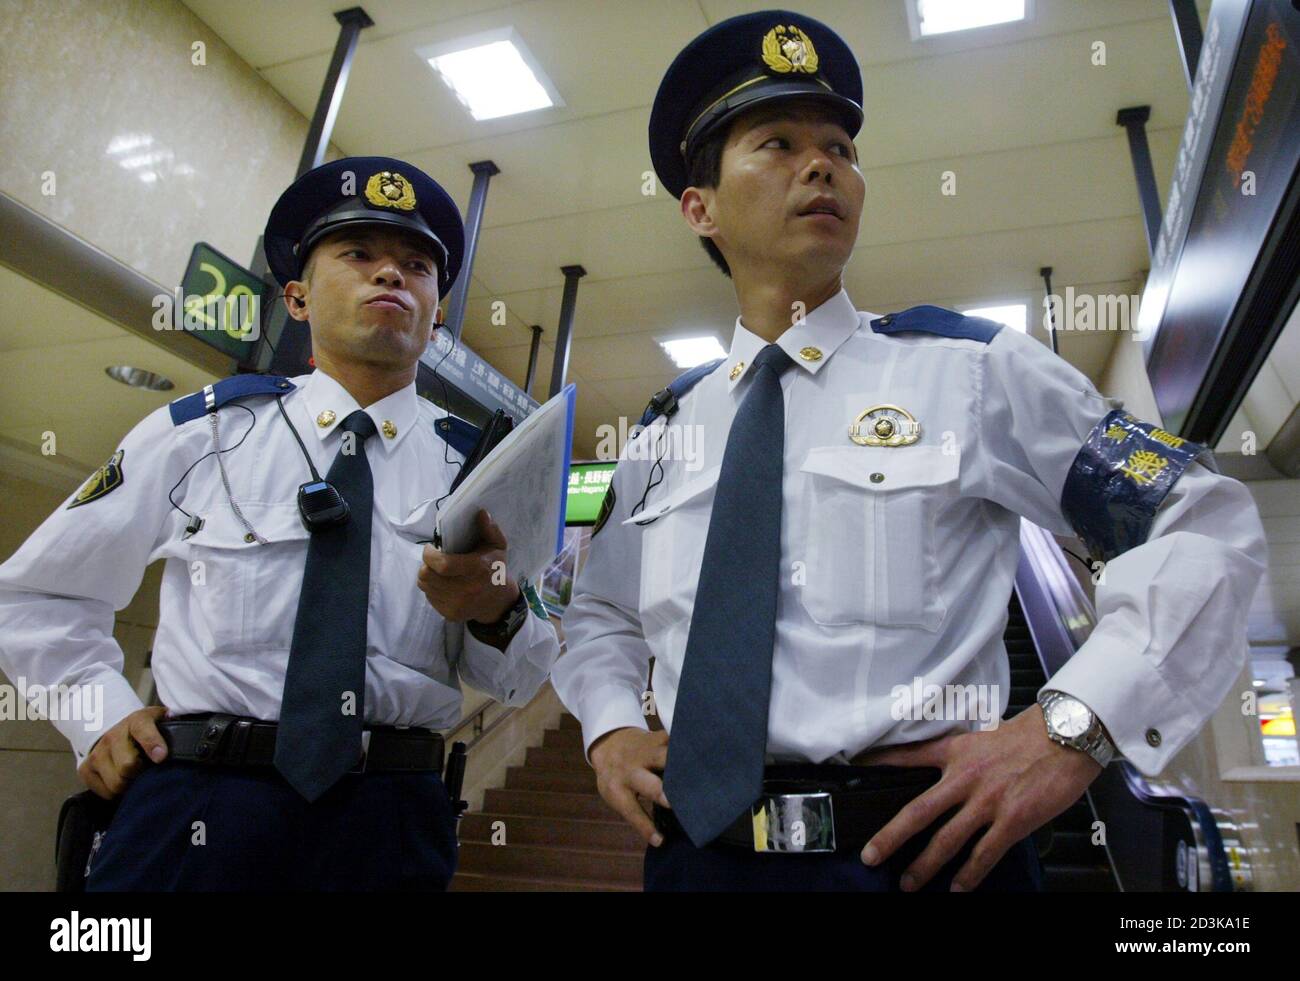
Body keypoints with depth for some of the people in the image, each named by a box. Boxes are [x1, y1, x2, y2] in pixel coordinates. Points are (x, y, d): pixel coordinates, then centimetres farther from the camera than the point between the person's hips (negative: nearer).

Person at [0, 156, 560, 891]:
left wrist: (496, 609, -19)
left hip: (392, 823, 1)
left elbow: (522, 678, 1)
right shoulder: (199, 431, 2)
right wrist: (104, 717, 2)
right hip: (200, 804, 0)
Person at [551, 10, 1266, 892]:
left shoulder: (972, 367, -2)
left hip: (918, 854, -2)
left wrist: (1075, 726, -12)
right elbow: (601, 613, 19)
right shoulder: (664, 428, 7)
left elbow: (1203, 527, 0)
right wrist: (610, 727, 0)